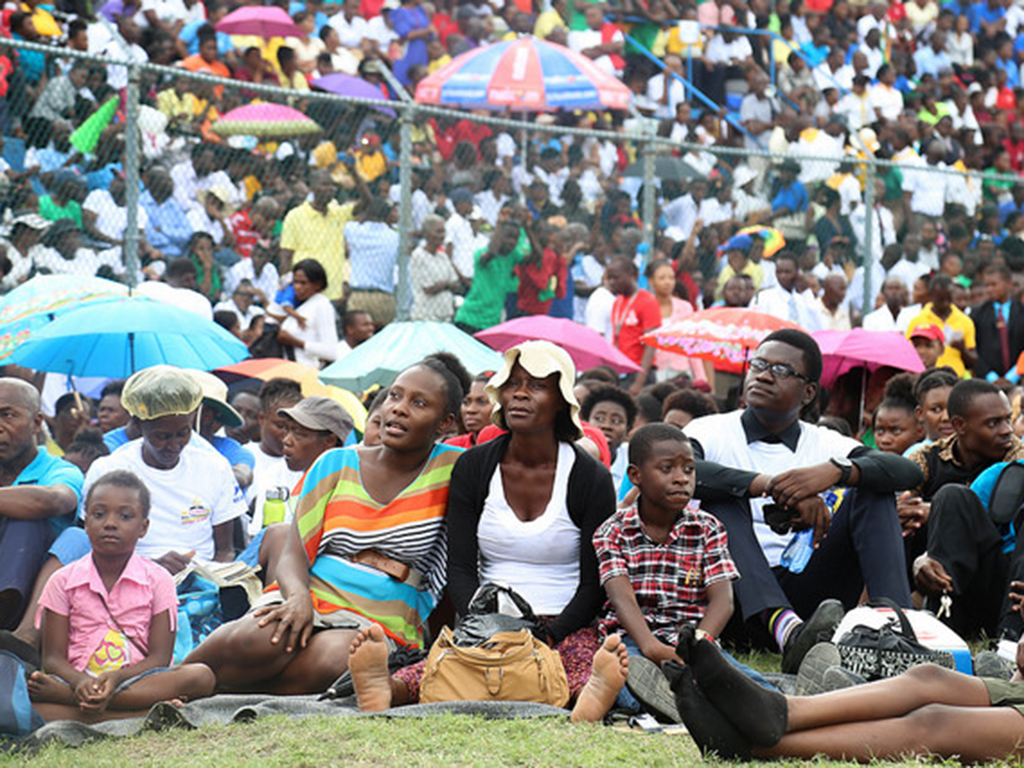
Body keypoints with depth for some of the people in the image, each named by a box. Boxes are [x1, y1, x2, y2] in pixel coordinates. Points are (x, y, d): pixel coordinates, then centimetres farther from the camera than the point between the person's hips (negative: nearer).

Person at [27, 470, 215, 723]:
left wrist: (116, 677, -23)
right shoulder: (63, 581, 8)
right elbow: (53, 658, 2)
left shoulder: (157, 580, 6)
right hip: (80, 681, -1)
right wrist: (82, 683, -22)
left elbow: (159, 657, -2)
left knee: (201, 676, -30)